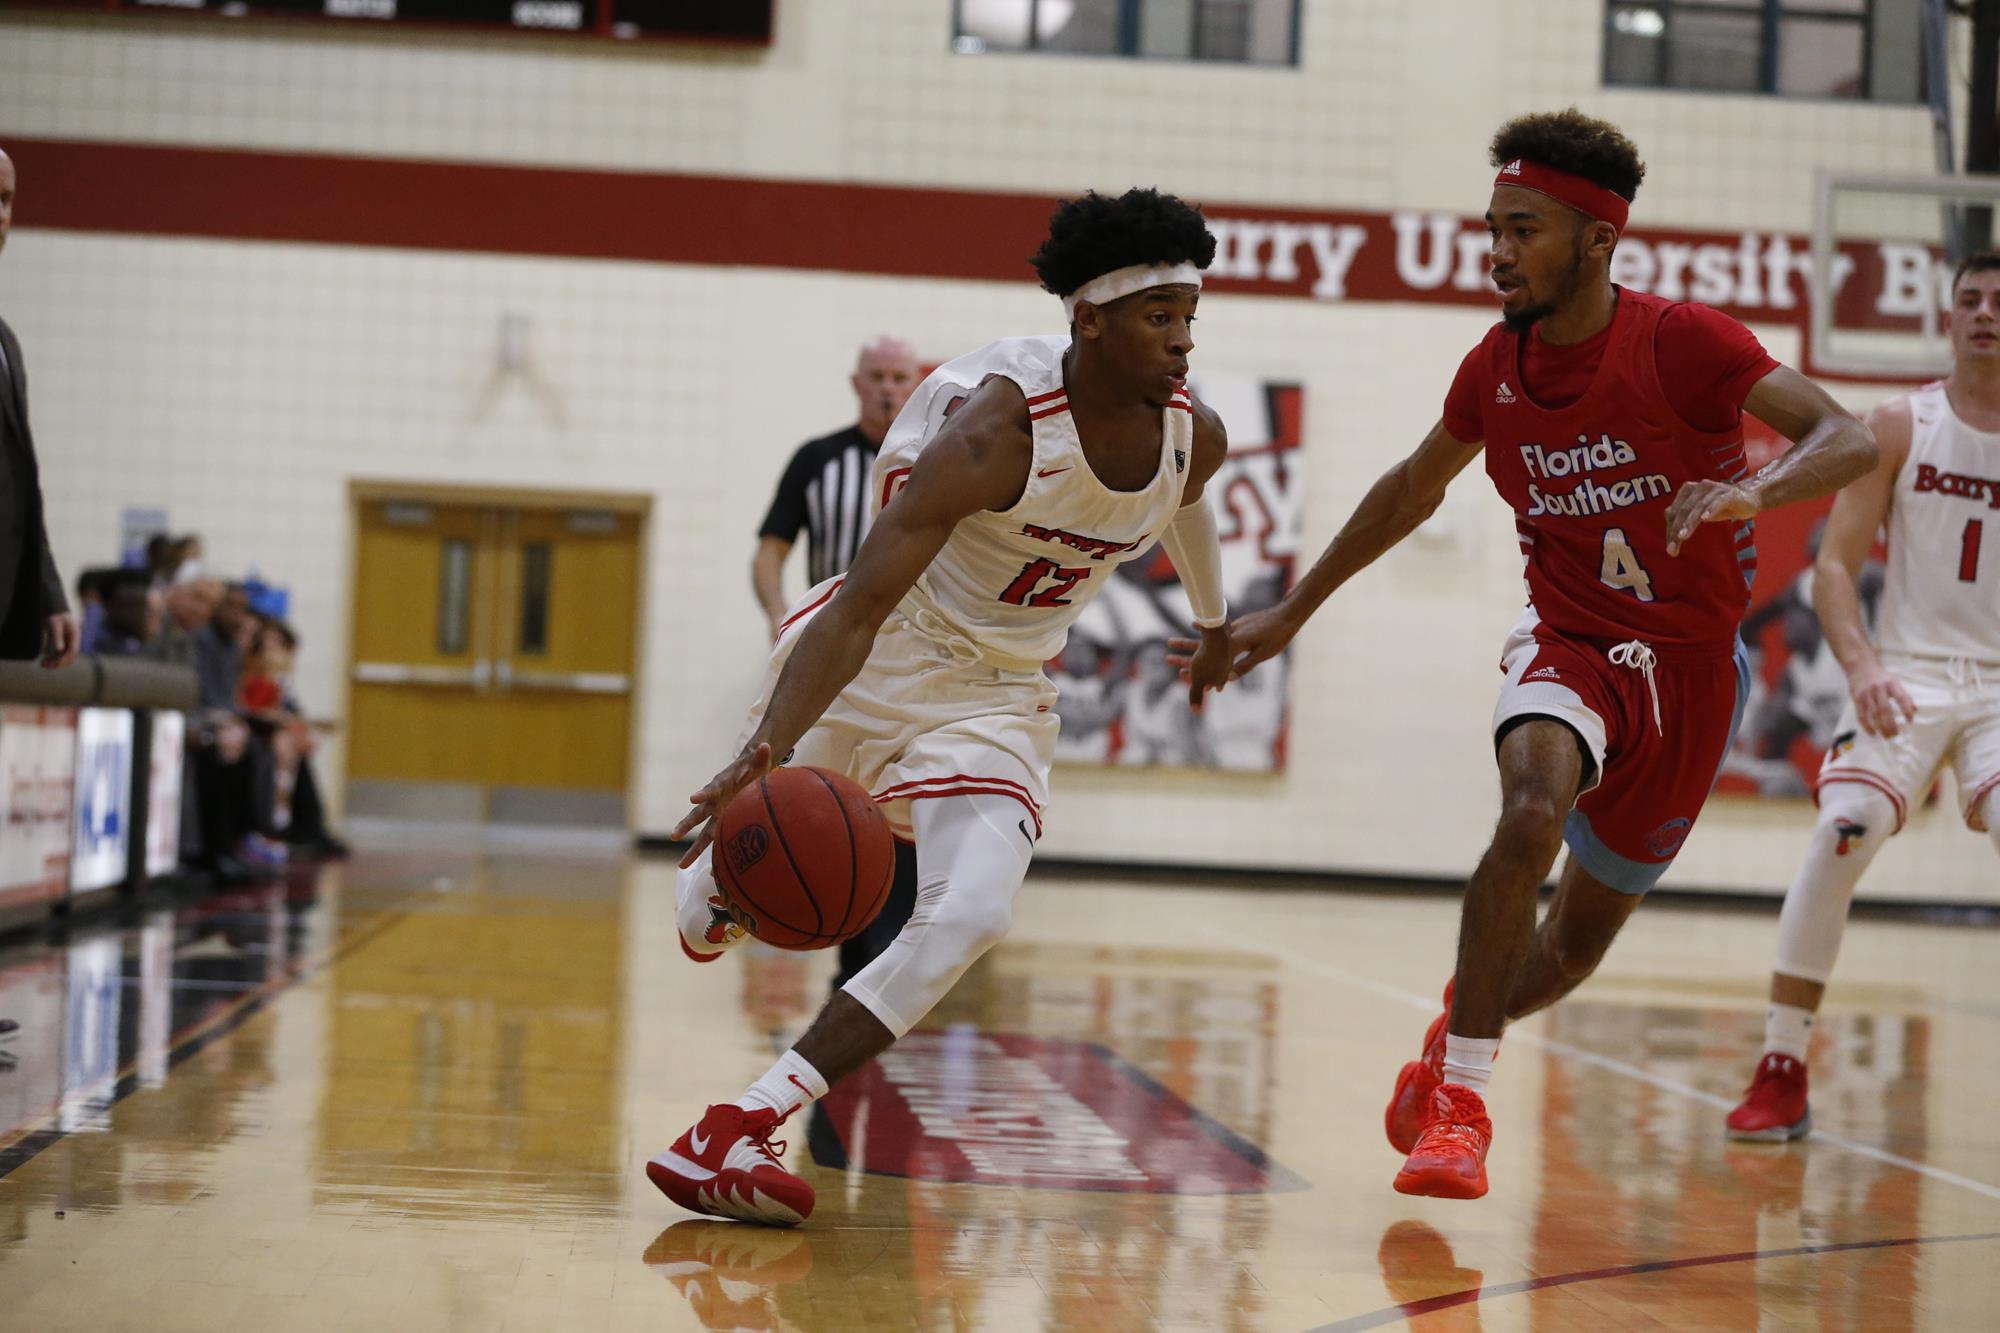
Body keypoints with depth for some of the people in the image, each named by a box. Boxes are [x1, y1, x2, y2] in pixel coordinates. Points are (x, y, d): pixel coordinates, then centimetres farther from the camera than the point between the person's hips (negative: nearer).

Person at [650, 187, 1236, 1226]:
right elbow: (862, 601, -34)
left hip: (998, 698, 4)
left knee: (970, 917, -21)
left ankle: (734, 1134, -22)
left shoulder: (1194, 438, -9)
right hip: (876, 658, -4)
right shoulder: (999, 426, -28)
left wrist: (1215, 622, 35)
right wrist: (767, 748, -46)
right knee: (732, 897, 9)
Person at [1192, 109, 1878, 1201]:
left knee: (1575, 947, 8)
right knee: (1534, 812, -32)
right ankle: (1459, 1100, -25)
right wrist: (1294, 609, 19)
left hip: (1688, 661, -1)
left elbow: (1849, 439, -25)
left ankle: (1459, 1035, 40)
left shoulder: (1681, 341, -17)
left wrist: (1752, 492, -46)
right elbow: (1412, 489, 15)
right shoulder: (1498, 364, -3)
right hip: (1566, 642, 1)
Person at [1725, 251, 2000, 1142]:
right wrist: (1860, 666, -19)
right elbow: (1835, 565, -2)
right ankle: (1781, 1074, -9)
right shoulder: (1901, 426, 1)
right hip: (1907, 674, 0)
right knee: (1835, 843, -18)